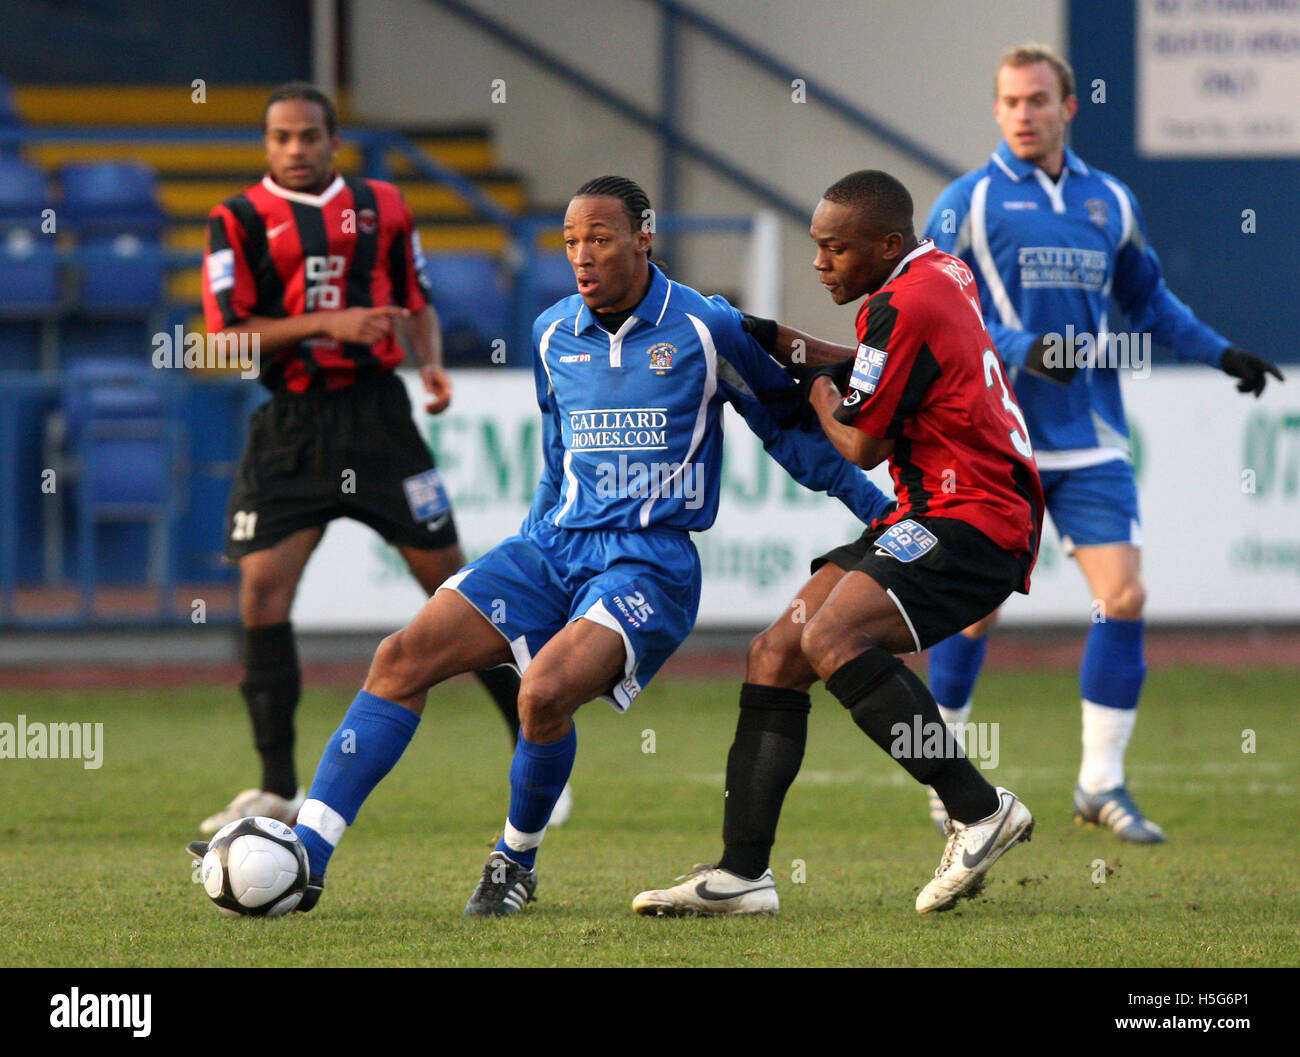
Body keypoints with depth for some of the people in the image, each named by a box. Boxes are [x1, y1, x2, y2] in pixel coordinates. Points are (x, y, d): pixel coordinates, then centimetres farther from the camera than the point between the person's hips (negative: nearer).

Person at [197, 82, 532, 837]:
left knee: (448, 578, 2)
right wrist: (325, 325, -16)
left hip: (376, 413, 1)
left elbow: (417, 300, 20)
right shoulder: (240, 220, 0)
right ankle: (278, 790, -3)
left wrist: (432, 362, 0)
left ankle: (532, 736, 16)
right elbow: (228, 335, -7)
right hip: (290, 427, -1)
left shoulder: (381, 207, 8)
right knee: (263, 590, -10)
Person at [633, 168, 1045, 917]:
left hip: (973, 521, -11)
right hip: (932, 517, 11)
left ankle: (980, 812, -23)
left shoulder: (906, 306, -16)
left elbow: (862, 445, -10)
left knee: (833, 637, -30)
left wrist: (823, 395, 9)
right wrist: (778, 342, 23)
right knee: (775, 656, 4)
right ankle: (743, 874, 5)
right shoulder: (942, 275, 13)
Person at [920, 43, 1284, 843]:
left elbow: (1148, 299, 25)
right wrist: (1019, 349, -21)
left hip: (1090, 443, 3)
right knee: (976, 609, 1)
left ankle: (1102, 782, 1)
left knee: (1124, 597, -8)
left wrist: (1221, 353, 15)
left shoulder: (1110, 202, 11)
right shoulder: (970, 203, -2)